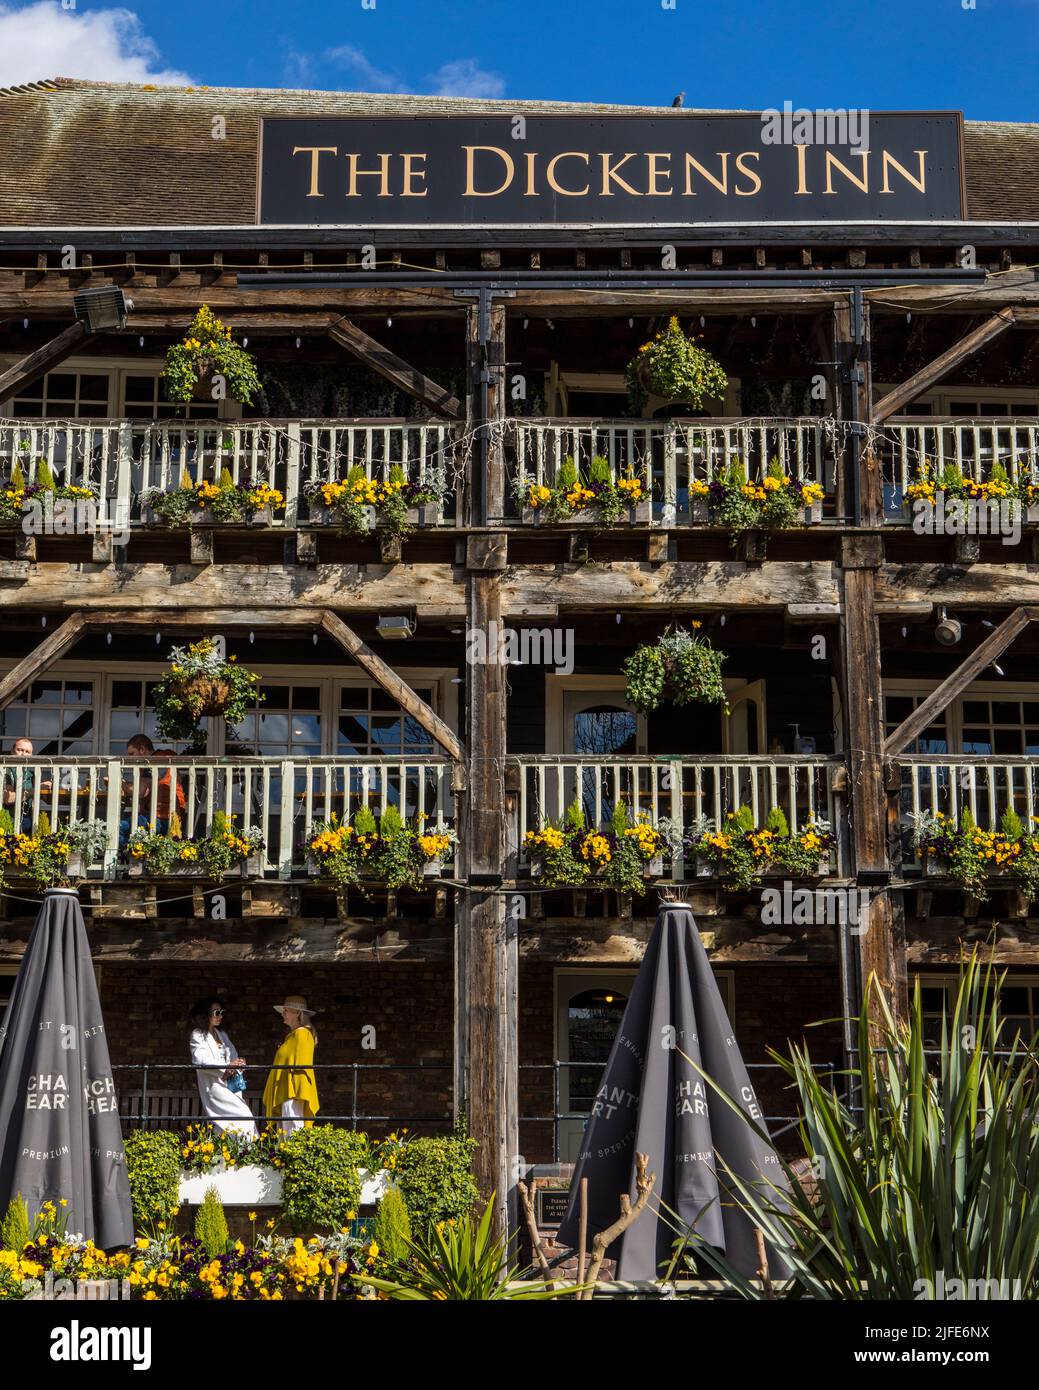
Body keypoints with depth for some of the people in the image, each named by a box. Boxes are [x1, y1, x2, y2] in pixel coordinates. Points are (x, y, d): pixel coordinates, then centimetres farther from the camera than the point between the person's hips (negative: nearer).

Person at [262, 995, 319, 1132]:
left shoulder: (302, 1034, -10)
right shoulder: (292, 1034, 20)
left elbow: (301, 1064, -17)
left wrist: (296, 1093, -21)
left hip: (293, 1093, -10)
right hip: (287, 1092, 10)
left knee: (293, 1133, -12)